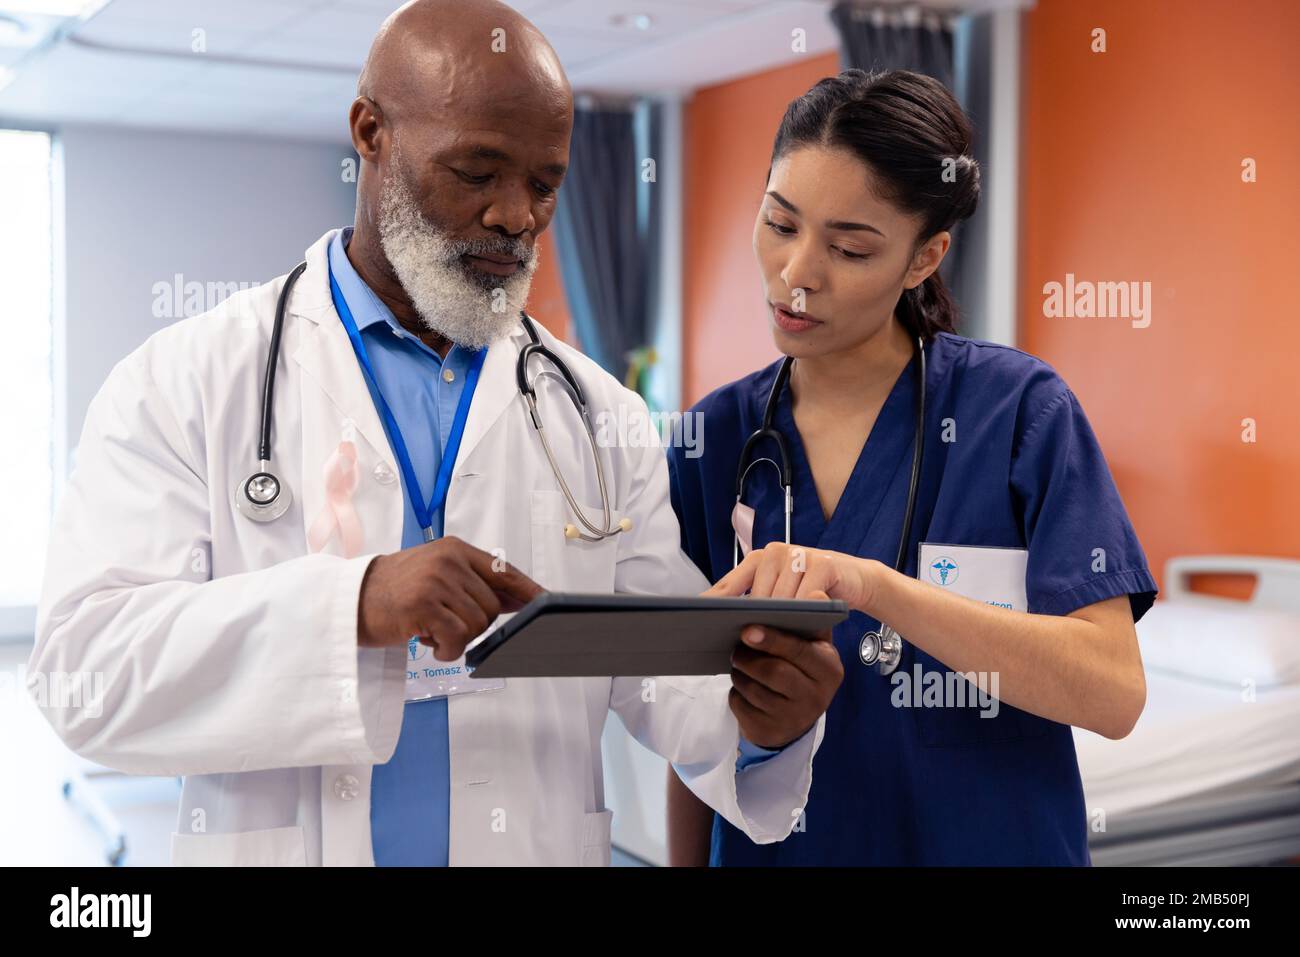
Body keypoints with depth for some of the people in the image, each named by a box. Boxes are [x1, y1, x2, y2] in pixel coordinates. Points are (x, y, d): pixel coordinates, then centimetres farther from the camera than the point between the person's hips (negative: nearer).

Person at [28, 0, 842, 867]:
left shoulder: (601, 414, 2)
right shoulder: (186, 383, -6)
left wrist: (756, 721, -21)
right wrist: (351, 606, -29)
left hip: (543, 843, 3)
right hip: (272, 841, -2)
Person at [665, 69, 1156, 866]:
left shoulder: (1020, 409, -13)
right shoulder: (716, 438, -4)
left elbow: (1114, 691, -22)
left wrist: (875, 585, -32)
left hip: (987, 841, -2)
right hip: (767, 845, 3)